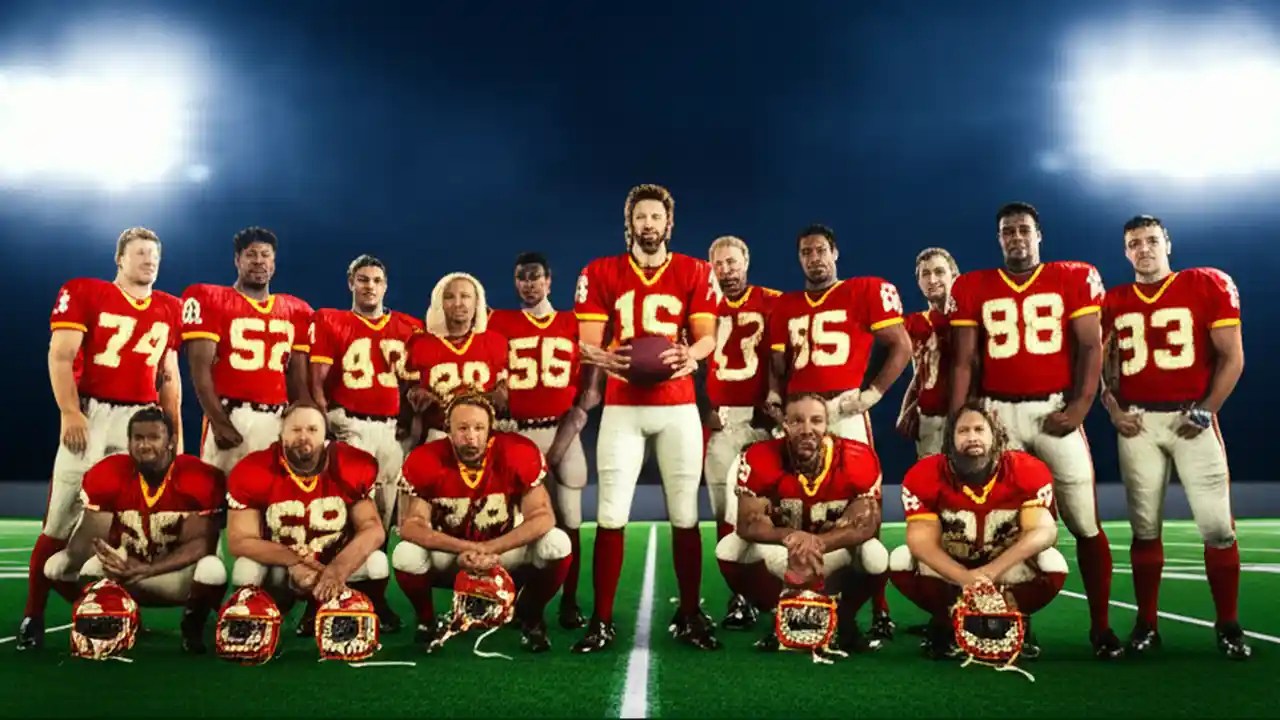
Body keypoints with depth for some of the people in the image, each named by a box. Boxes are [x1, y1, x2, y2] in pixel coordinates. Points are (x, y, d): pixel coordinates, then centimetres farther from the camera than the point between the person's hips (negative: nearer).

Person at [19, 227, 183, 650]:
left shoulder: (169, 309, 14)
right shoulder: (84, 293, 1)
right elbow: (60, 357, -5)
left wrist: (175, 430, 13)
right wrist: (70, 413, -13)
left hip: (145, 418, 4)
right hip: (91, 414, -4)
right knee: (63, 520, -3)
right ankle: (33, 614, 6)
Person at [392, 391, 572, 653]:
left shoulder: (518, 454, -22)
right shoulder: (426, 462, -20)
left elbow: (543, 517, -23)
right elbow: (410, 526, -21)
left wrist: (490, 549, -34)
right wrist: (467, 548, -35)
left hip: (506, 552, 0)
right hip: (449, 556, 0)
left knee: (556, 544, -26)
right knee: (406, 556, -29)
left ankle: (531, 618, 3)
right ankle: (427, 621, 4)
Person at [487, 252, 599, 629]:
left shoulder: (574, 325, 9)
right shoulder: (500, 323, 8)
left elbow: (591, 384, 7)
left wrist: (576, 417, -6)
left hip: (562, 430, 0)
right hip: (518, 432, 0)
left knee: (568, 519, 2)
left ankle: (569, 602, 12)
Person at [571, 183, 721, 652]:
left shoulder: (694, 273, 6)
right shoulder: (602, 273, 5)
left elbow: (707, 336, 0)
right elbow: (586, 342, 0)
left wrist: (691, 355, -23)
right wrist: (602, 357, -23)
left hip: (678, 405, 1)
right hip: (622, 406, 0)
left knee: (685, 515, 3)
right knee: (610, 515, -4)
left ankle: (690, 616, 15)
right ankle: (601, 621, 5)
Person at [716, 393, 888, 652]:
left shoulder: (858, 460, -23)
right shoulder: (760, 459, -24)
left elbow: (866, 524, -24)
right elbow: (748, 524, -25)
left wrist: (819, 542, -43)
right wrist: (790, 537, -46)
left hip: (836, 549, 0)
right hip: (782, 552, 0)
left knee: (876, 558, -31)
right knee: (730, 550, -26)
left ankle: (844, 619, 0)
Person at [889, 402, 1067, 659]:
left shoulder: (1029, 472, -19)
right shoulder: (925, 476, -21)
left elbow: (1043, 531, -28)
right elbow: (923, 541, -26)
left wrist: (992, 571, -43)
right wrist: (964, 577, -44)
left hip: (1009, 570, 0)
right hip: (951, 570, 0)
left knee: (1052, 564, -29)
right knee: (902, 560, -27)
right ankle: (946, 623, -2)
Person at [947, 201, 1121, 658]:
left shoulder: (1075, 279, 4)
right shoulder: (973, 288, 7)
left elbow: (1091, 347, 1)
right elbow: (964, 361, 6)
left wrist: (1080, 406, -11)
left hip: (1055, 410, -1)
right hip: (998, 413, 1)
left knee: (1086, 523, 2)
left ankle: (1101, 627, 13)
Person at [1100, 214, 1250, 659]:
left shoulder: (1208, 286, 0)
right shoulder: (1114, 302, 9)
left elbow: (1231, 357, -2)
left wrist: (1206, 410, -8)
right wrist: (1113, 410, 1)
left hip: (1191, 418, -2)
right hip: (1138, 422, 3)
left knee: (1217, 525, -4)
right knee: (1144, 527, 6)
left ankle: (1228, 626, 9)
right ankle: (1147, 623, 14)